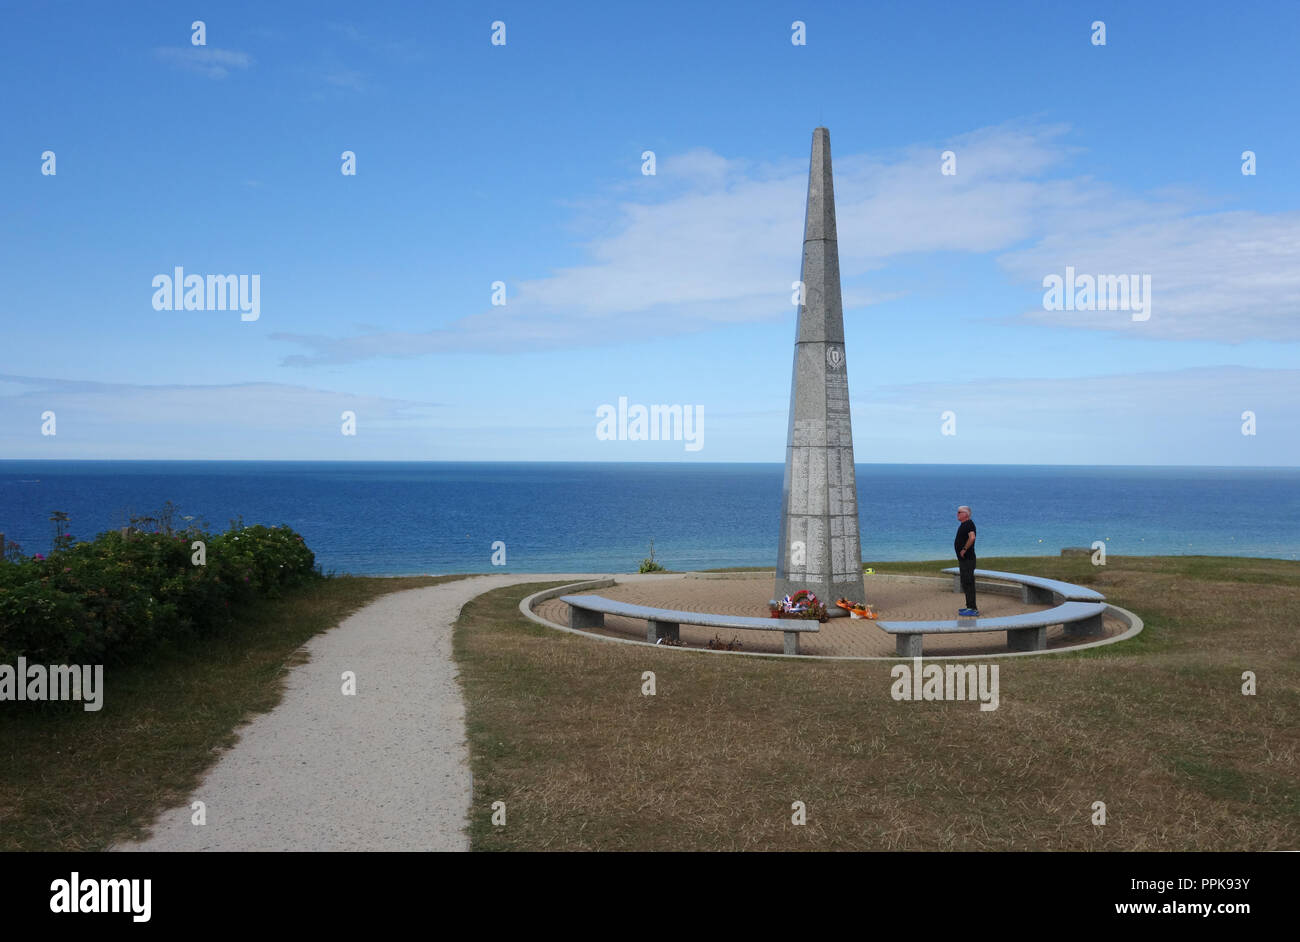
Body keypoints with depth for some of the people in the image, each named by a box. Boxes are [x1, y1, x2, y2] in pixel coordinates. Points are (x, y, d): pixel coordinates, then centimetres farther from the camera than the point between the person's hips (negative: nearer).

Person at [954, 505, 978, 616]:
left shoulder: (969, 524, -13)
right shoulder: (962, 525, 18)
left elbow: (972, 537, -30)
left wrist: (964, 550, -22)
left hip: (968, 559, -10)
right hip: (964, 560, 10)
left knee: (968, 583, -9)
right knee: (965, 583, 14)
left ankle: (972, 609, -8)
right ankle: (969, 606, 20)